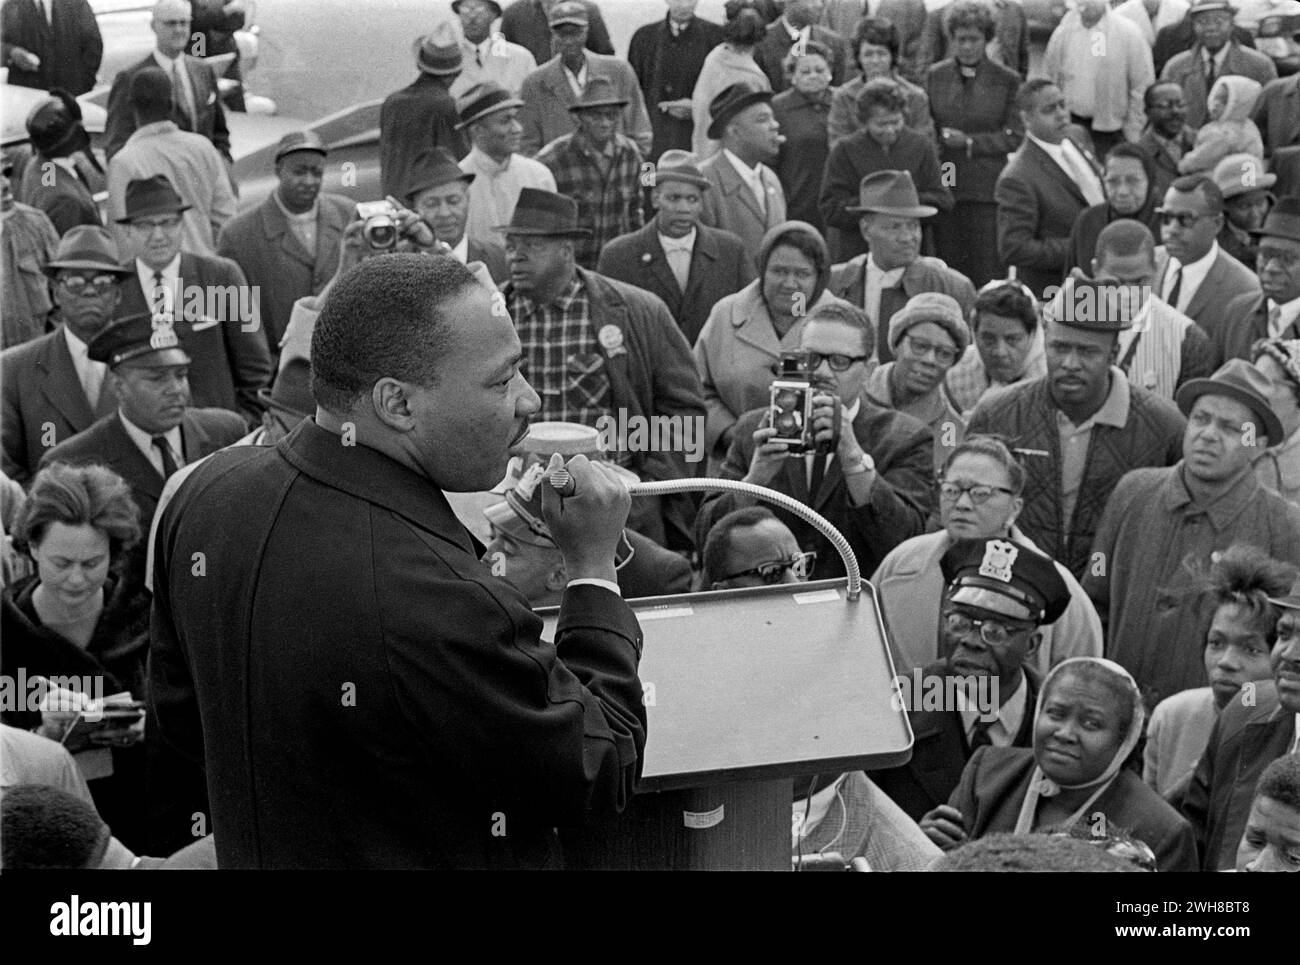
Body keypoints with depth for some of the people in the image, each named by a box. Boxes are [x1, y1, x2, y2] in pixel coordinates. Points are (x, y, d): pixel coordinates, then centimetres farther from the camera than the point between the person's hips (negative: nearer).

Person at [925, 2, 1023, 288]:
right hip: (943, 187, 3)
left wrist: (969, 142, -11)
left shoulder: (1007, 80, 0)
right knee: (948, 267, 4)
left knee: (987, 271, -4)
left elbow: (1014, 137, -1)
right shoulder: (935, 76, 10)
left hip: (987, 189, -3)